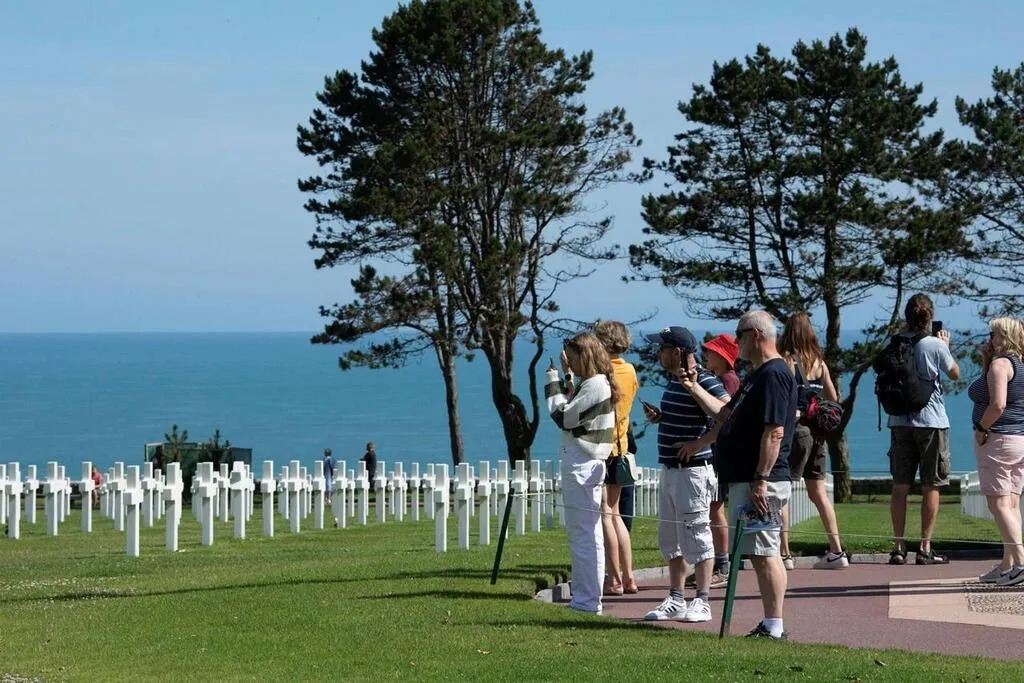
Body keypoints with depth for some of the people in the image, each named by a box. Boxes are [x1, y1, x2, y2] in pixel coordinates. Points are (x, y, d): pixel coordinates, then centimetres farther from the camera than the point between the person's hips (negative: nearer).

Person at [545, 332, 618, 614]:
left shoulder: (595, 385, -14)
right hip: (582, 465, 11)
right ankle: (585, 598, 21)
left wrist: (552, 384, -5)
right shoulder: (596, 384, 17)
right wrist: (567, 376, 20)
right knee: (587, 535, 15)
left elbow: (563, 417, -16)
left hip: (581, 466, -11)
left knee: (583, 536, -9)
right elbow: (571, 412, 22)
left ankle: (588, 601, -9)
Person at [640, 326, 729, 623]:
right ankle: (675, 600, 23)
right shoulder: (674, 381, 13)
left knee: (695, 535, -4)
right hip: (670, 469, 10)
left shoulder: (705, 381, -17)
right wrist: (659, 417, 8)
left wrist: (694, 387, -38)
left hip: (693, 470, -10)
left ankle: (702, 602, 3)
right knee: (670, 538, 14)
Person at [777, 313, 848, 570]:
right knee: (818, 491, 12)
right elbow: (833, 399, 14)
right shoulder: (819, 362, 9)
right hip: (816, 431, 6)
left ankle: (784, 553, -4)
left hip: (794, 428, -6)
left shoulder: (786, 360, -9)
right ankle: (836, 551, 11)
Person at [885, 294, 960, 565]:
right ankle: (925, 548, 1)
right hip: (931, 421, -4)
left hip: (899, 422, 4)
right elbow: (955, 374, 5)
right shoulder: (935, 345, -9)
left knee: (900, 486, 6)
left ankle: (898, 547, 5)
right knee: (931, 487, 3)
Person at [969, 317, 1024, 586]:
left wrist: (981, 429, -14)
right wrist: (986, 361, 15)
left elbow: (997, 404, -26)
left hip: (998, 440, -9)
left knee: (998, 503, -10)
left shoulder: (1001, 364, -14)